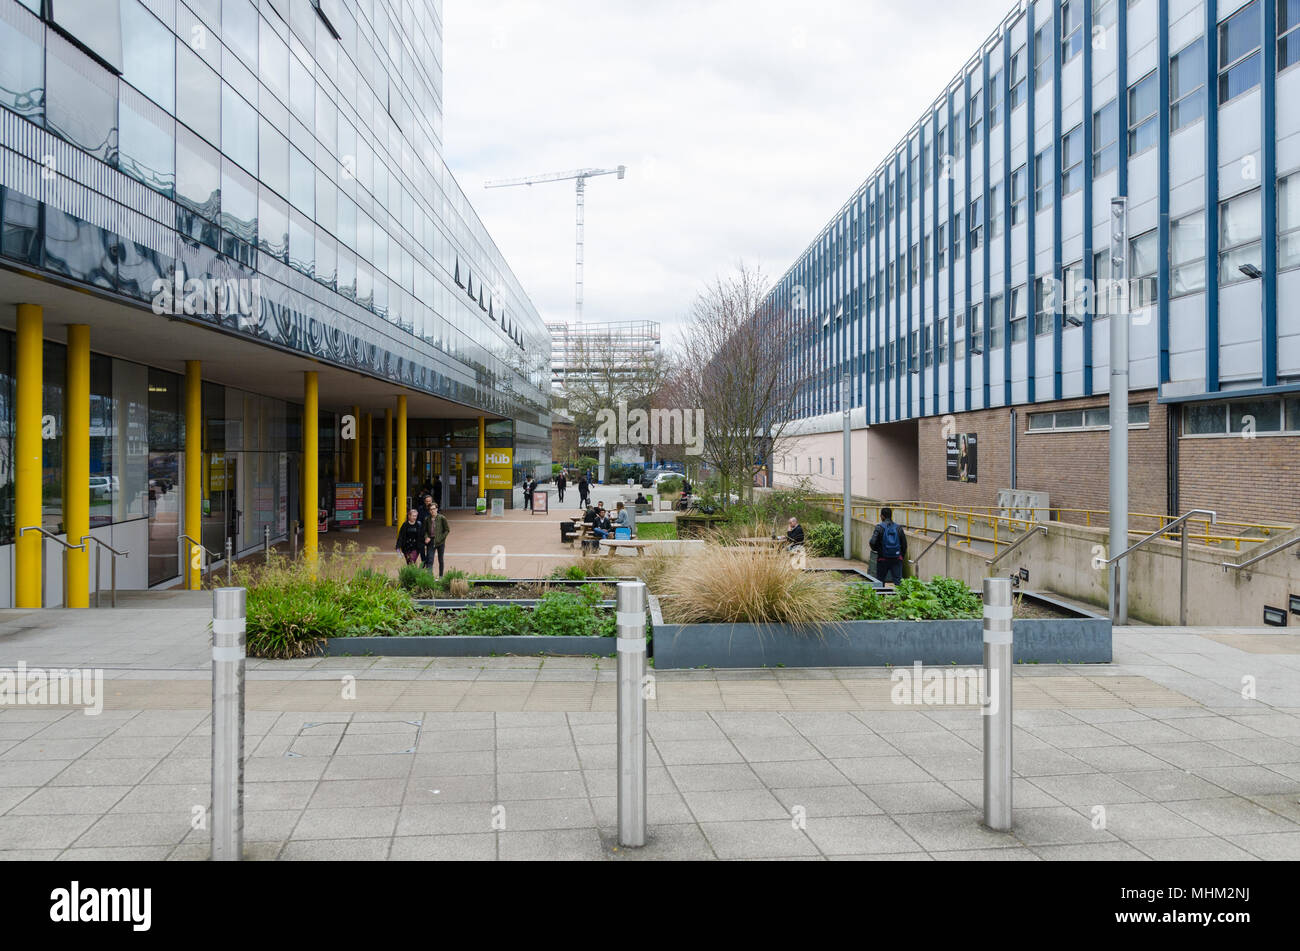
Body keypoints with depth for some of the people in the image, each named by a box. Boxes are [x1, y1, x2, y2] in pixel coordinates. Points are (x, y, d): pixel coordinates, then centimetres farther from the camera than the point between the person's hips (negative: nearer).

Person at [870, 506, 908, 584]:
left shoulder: (879, 527, -7)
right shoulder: (898, 528, 3)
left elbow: (873, 542, -16)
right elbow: (904, 545, 7)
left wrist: (876, 549, 6)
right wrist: (902, 557, 19)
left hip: (883, 559, -2)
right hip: (897, 559, 2)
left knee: (880, 581, 12)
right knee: (898, 580, 0)